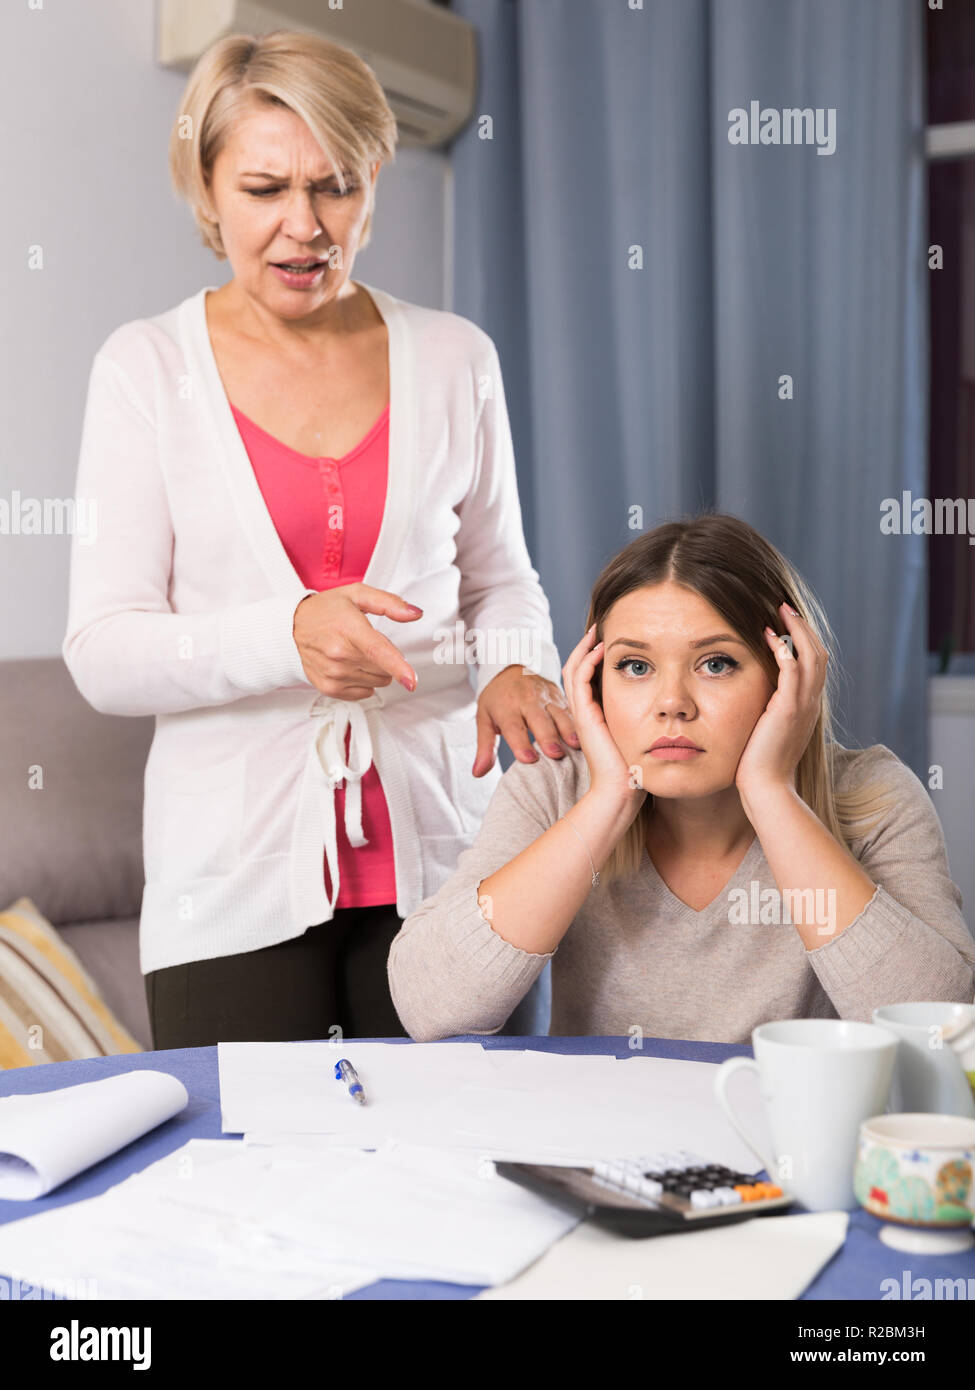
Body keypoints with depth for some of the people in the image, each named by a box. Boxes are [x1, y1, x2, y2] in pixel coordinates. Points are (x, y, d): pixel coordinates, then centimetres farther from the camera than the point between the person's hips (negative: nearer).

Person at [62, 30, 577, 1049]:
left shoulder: (452, 358, 6)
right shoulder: (145, 369, -1)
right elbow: (103, 654, -6)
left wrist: (515, 668, -7)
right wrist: (288, 635, -23)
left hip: (435, 850, 2)